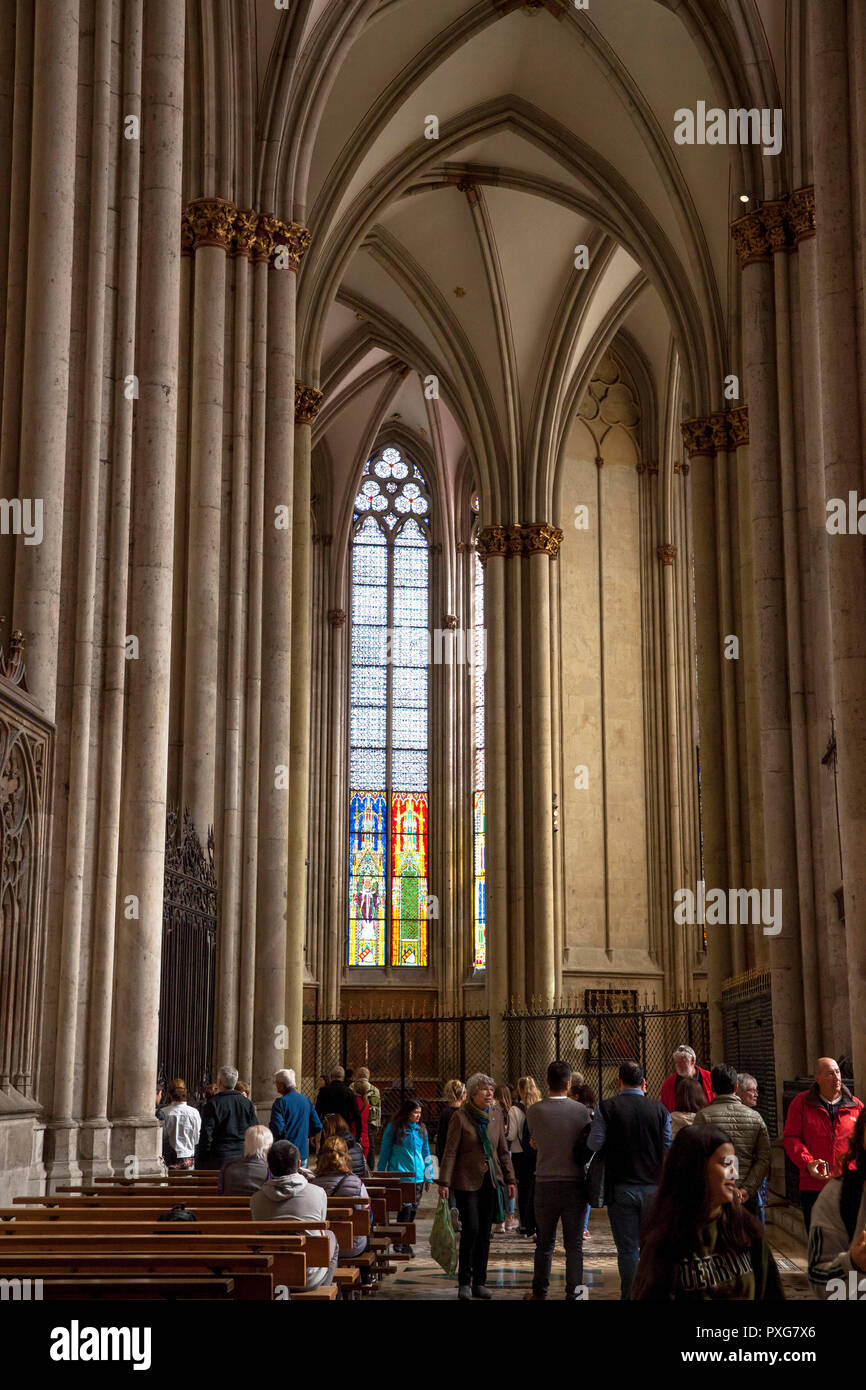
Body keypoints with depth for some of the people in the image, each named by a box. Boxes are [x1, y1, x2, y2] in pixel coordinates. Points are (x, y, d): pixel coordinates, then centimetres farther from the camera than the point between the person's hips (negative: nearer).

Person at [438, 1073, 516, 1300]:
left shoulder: (496, 1115, 7)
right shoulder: (460, 1117, -8)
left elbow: (503, 1150, 14)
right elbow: (450, 1151, -8)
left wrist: (510, 1179, 11)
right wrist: (444, 1182, -13)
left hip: (491, 1179, 5)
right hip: (467, 1181, -5)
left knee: (485, 1232, 7)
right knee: (471, 1230, -9)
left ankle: (479, 1282, 14)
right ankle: (464, 1282, 3)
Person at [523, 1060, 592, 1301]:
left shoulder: (534, 1112, -6)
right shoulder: (581, 1111, -7)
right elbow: (587, 1146, 4)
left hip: (545, 1184, 1)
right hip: (574, 1184, -1)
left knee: (545, 1242, 14)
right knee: (574, 1244, 6)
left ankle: (539, 1291, 24)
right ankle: (573, 1293, 4)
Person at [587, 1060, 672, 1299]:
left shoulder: (606, 1108, -7)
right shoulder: (659, 1109, -1)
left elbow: (594, 1145, -9)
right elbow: (668, 1150, 1)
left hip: (621, 1187, -2)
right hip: (653, 1187, 2)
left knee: (627, 1249, 4)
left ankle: (630, 1295, 5)